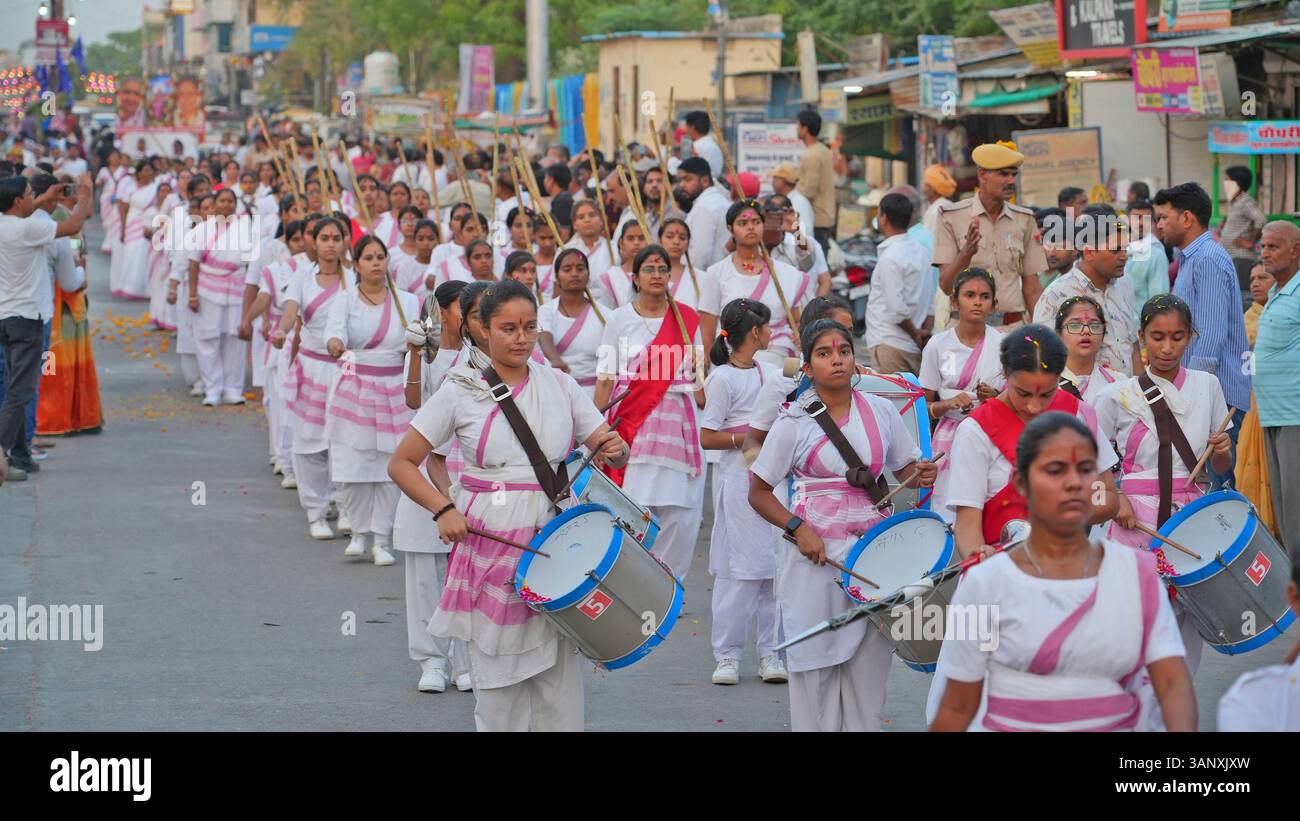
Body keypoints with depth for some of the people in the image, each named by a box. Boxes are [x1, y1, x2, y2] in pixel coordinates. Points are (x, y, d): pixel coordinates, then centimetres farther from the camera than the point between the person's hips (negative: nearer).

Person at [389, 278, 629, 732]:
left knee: (561, 675, 1)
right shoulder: (460, 391, -1)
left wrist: (615, 450, -15)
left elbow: (610, 448, 9)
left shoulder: (559, 385, 7)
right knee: (500, 678, 3)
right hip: (491, 541, -2)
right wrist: (443, 508, -15)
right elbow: (402, 463, 1)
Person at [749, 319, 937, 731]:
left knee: (868, 662, 5)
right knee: (817, 664, 2)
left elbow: (905, 467, 16)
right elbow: (758, 493, 0)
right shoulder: (794, 422, -4)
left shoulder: (880, 411, 4)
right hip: (816, 553, -3)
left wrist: (922, 475, -7)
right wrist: (798, 529, -14)